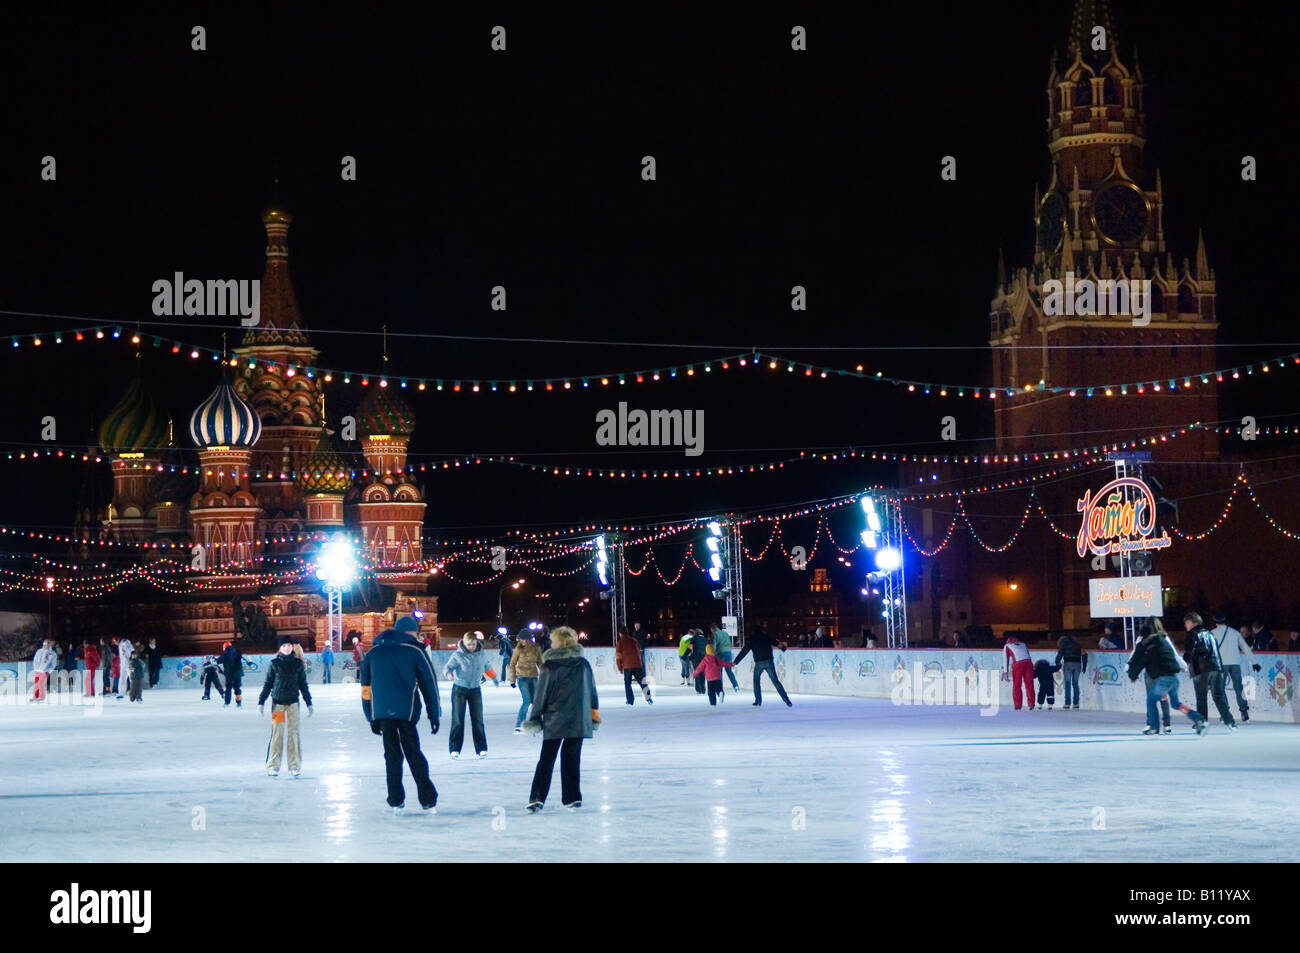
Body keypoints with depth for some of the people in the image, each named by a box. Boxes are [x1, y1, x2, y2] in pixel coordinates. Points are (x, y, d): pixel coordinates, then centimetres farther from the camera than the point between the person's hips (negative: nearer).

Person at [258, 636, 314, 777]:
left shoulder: (298, 664, 5)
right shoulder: (275, 664, 1)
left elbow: (303, 685, 11)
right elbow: (268, 684, 5)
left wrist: (309, 703, 10)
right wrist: (261, 702, 2)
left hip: (293, 702, 1)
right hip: (277, 702, -1)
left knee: (294, 733, 1)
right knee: (277, 734, -3)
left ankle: (295, 766, 8)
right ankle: (273, 767, 3)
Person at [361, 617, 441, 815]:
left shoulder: (372, 652, 17)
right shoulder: (415, 650, 6)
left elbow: (366, 687, 16)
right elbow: (429, 685, 4)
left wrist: (371, 719, 19)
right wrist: (435, 715, 8)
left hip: (381, 712, 2)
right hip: (406, 710, -2)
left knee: (392, 754, 11)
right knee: (413, 753, 5)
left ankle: (396, 802, 9)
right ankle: (428, 801, 1)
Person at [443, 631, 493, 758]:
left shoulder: (482, 655, 1)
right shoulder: (457, 655, -11)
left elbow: (487, 667, 19)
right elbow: (447, 667, -17)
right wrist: (449, 674, -40)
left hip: (475, 690, 3)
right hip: (459, 689, -3)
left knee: (477, 720, 0)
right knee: (457, 720, -4)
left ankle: (481, 749, 6)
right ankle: (454, 749, 1)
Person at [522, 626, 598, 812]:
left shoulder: (549, 667, -8)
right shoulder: (583, 664, 2)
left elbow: (541, 694, -5)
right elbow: (592, 690, 11)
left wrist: (535, 718, 4)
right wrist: (594, 710, 24)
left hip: (554, 720, -3)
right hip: (578, 719, 3)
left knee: (546, 759, 4)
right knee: (572, 758, 10)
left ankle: (537, 798, -2)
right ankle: (573, 798, 9)